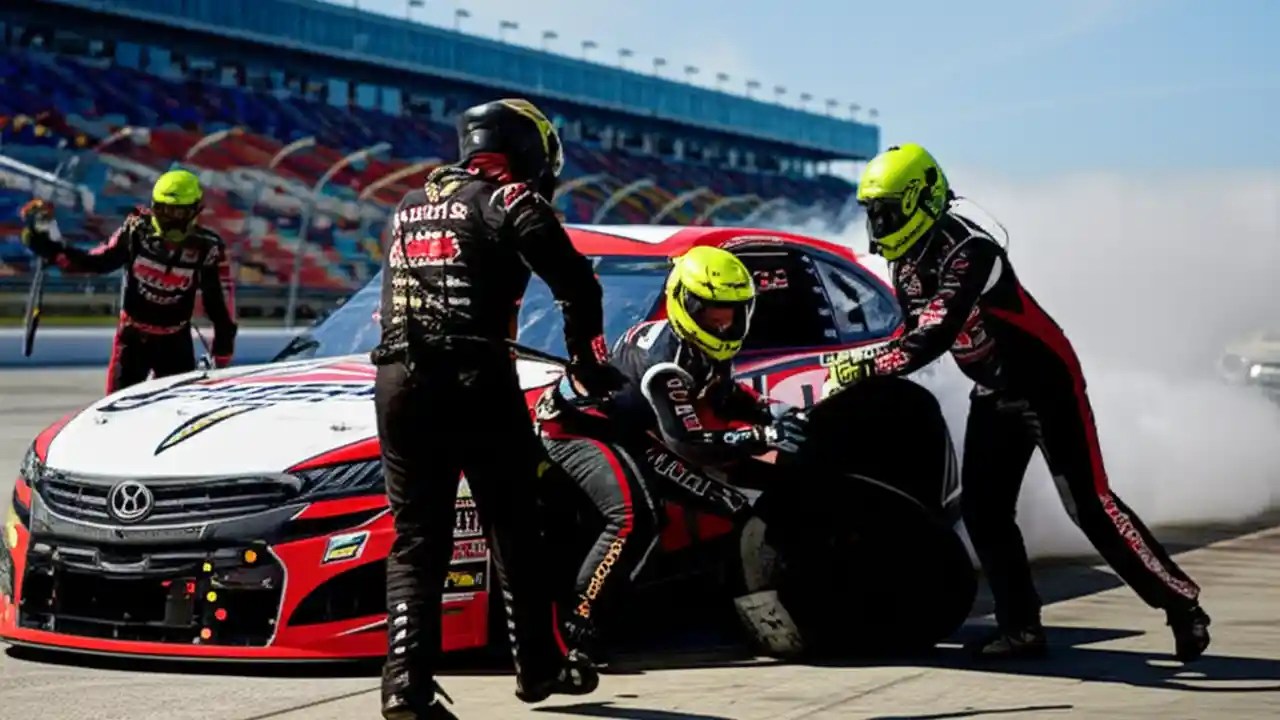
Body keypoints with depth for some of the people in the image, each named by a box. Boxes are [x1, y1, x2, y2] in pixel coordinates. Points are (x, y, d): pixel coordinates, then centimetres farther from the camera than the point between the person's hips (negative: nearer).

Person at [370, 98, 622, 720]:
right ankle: (539, 666, 19)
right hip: (473, 380, -5)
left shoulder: (411, 206, 22)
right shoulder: (509, 200, 2)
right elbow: (575, 283, -8)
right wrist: (587, 359, 5)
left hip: (397, 379, 5)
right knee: (513, 530, 9)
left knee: (415, 539, 5)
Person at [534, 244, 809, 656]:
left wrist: (770, 413, -9)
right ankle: (575, 623, -28)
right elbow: (688, 441, -35)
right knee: (635, 518, -33)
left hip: (627, 429, 10)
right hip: (576, 427, -10)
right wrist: (765, 436, -40)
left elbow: (726, 398, 12)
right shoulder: (666, 357, -31)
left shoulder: (705, 348, -2)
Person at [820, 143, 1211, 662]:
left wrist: (860, 366, -36)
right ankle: (1020, 626, 5)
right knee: (981, 509, 0)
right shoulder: (905, 260, 3)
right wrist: (870, 381, 4)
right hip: (993, 393, 9)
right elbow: (912, 333, 15)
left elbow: (933, 339, -36)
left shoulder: (966, 251, -26)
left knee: (1089, 504, -11)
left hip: (1044, 380, -9)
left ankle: (1183, 605, -4)